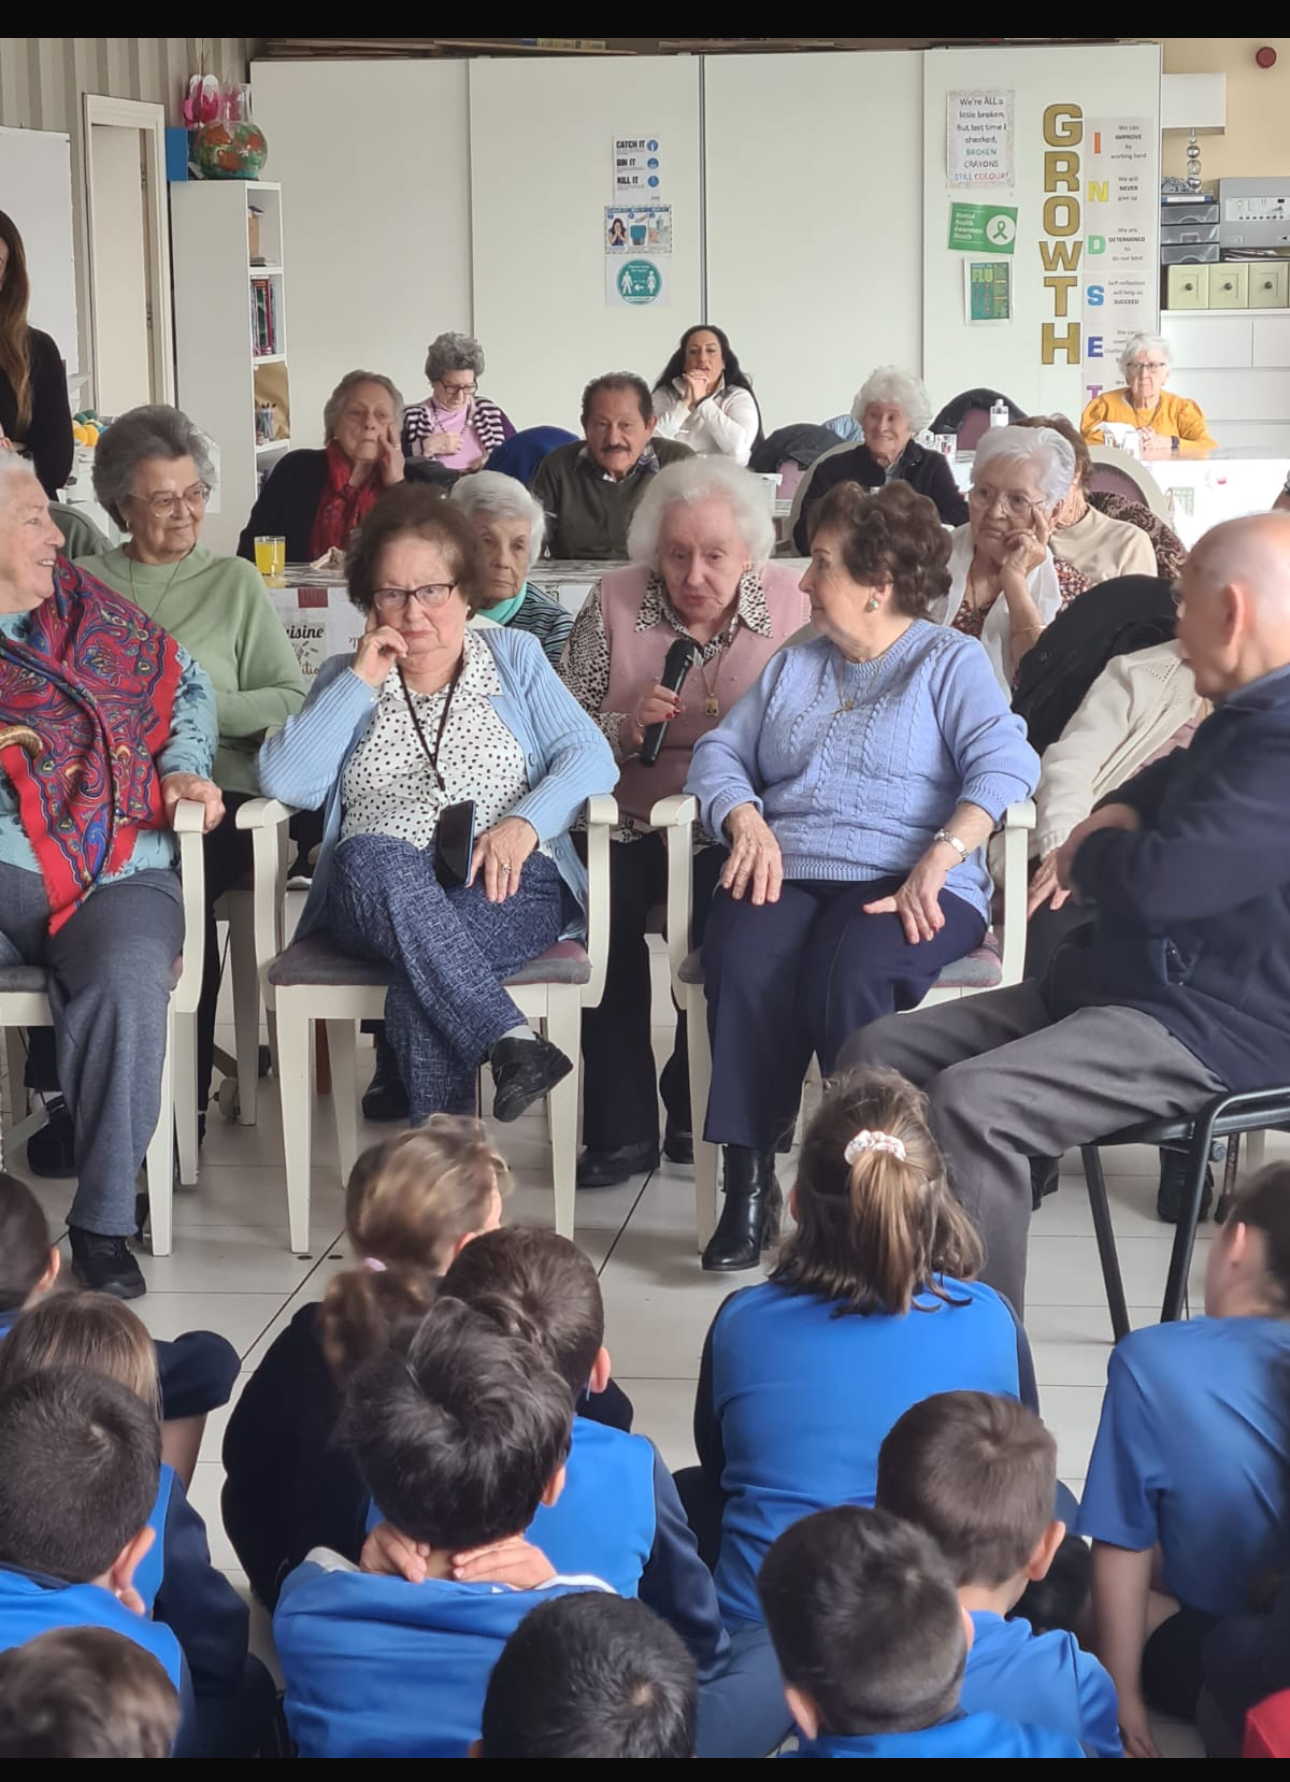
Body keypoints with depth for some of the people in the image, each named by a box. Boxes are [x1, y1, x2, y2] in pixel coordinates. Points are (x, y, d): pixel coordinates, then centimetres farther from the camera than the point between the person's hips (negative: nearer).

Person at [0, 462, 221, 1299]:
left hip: (119, 874, 2)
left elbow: (187, 684, 28)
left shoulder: (96, 613, 17)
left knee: (128, 984, -31)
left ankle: (104, 1222, -23)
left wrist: (187, 766, 11)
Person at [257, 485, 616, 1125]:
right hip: (377, 901, 1)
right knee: (373, 858, -39)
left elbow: (589, 756, 5)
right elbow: (283, 780, 4)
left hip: (507, 887, -1)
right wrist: (361, 681, 1)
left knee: (419, 981, -36)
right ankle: (511, 1041, -48)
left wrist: (523, 822, -14)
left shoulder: (513, 657, 20)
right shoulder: (344, 680, 21)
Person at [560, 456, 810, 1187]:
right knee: (600, 910, -29)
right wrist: (626, 726, -17)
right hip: (629, 825, 1)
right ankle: (623, 1129, -12)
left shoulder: (791, 605, 1)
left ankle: (696, 1107, -2)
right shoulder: (613, 603, 2)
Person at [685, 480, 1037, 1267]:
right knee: (745, 971, -32)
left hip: (901, 881, -4)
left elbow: (1006, 761, -7)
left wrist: (938, 861, -22)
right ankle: (748, 1180, -26)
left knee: (850, 980, -37)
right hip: (785, 871, 4)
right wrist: (747, 822, -4)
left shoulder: (951, 662, 9)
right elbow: (721, 751, 19)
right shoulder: (793, 666, 28)